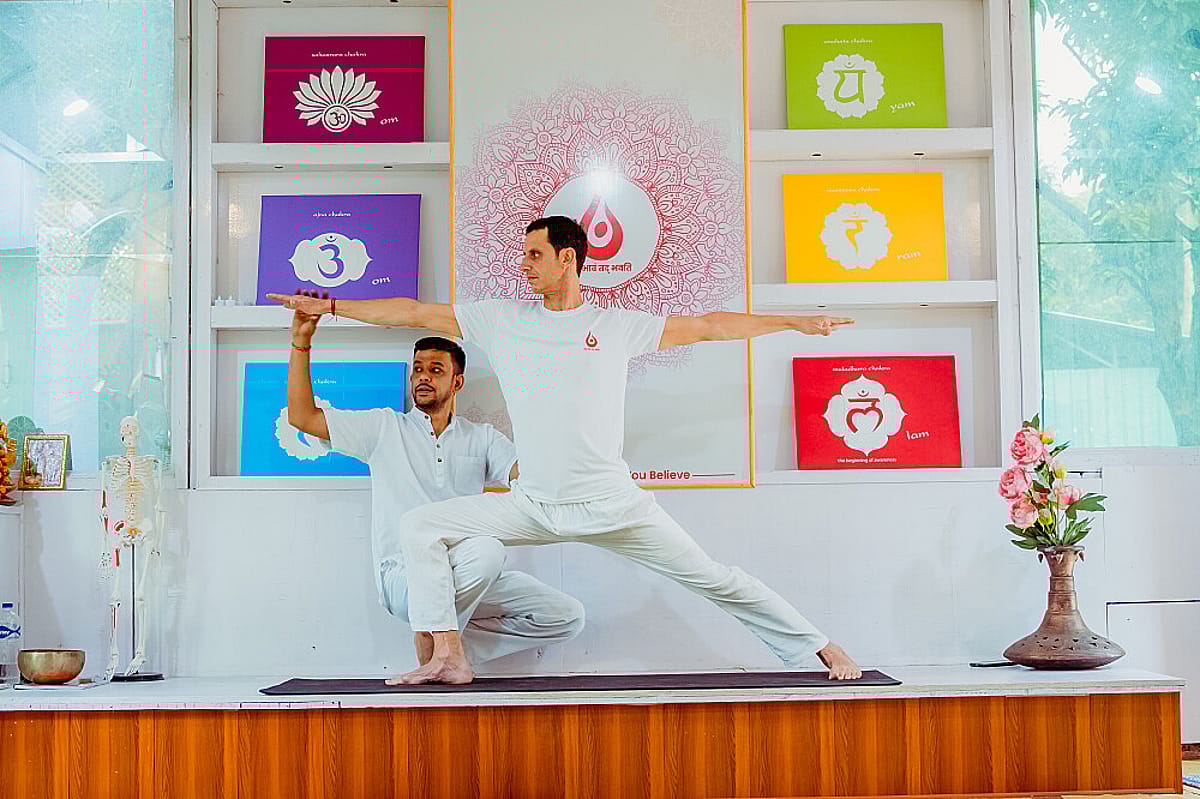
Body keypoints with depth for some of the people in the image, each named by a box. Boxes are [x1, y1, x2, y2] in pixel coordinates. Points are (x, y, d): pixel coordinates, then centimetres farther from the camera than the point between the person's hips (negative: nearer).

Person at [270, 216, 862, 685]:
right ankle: (448, 657, -4)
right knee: (419, 528, -6)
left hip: (612, 503, -2)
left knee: (713, 580, 0)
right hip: (531, 507, 2)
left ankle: (819, 649, 13)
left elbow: (708, 327, 6)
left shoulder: (617, 326, 2)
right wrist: (329, 307, 8)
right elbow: (417, 314, 9)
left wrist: (796, 323, 6)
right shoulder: (502, 320, 6)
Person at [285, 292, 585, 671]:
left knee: (567, 616, -7)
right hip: (402, 575, -4)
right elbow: (302, 417, 6)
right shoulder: (386, 428, 12)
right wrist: (301, 342, -1)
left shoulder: (482, 437, 17)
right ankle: (430, 644, -10)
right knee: (487, 549, -35)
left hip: (465, 576, 5)